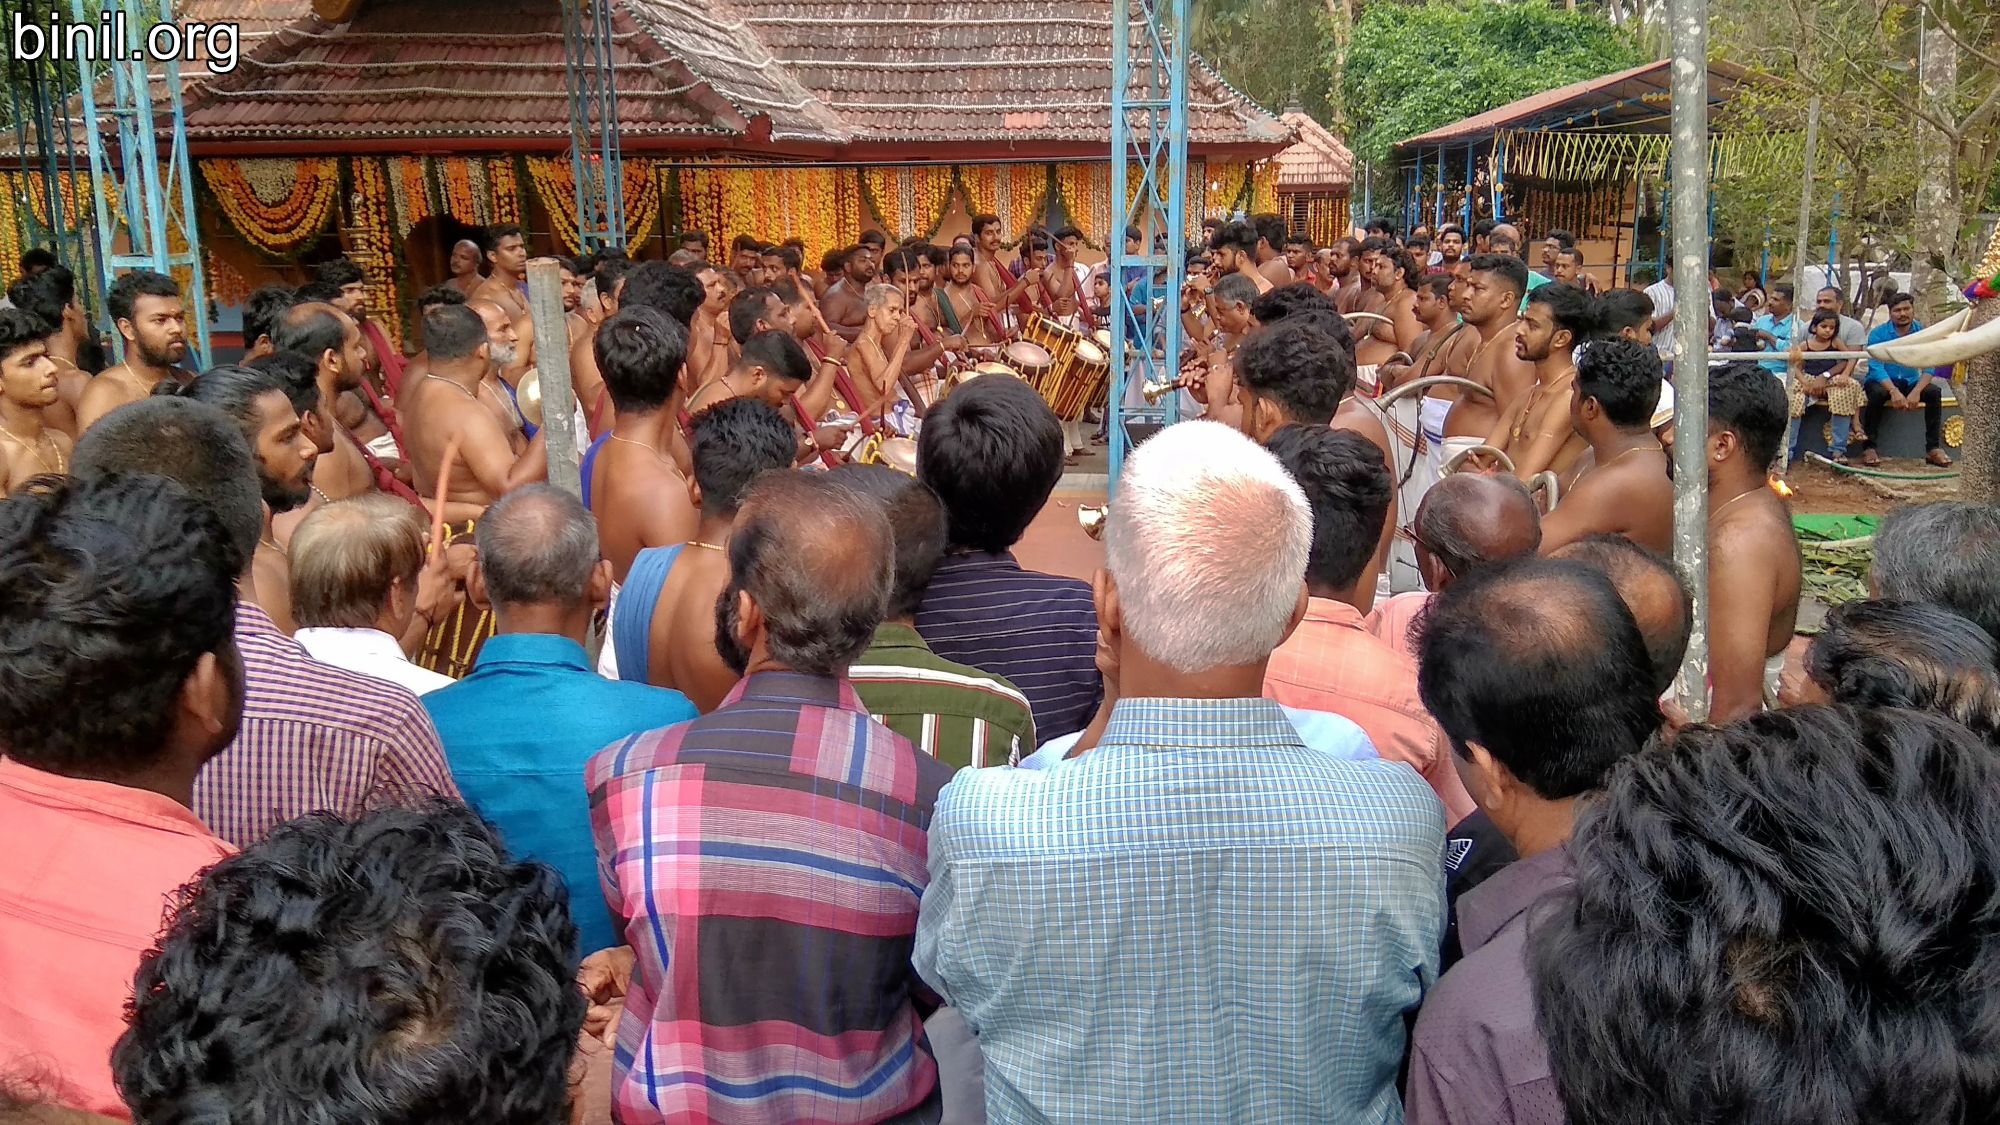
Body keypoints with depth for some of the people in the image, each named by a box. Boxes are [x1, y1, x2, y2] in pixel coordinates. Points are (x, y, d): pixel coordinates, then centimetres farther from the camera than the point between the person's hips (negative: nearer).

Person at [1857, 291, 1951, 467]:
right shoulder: (1878, 334, -10)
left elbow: (1929, 366, -11)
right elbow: (1876, 367, -20)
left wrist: (1916, 391, -29)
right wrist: (1893, 391, -35)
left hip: (1910, 382, 3)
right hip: (1882, 381, -3)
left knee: (1935, 391, -23)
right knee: (1877, 392, -35)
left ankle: (1934, 448, -16)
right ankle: (1870, 447, -26)